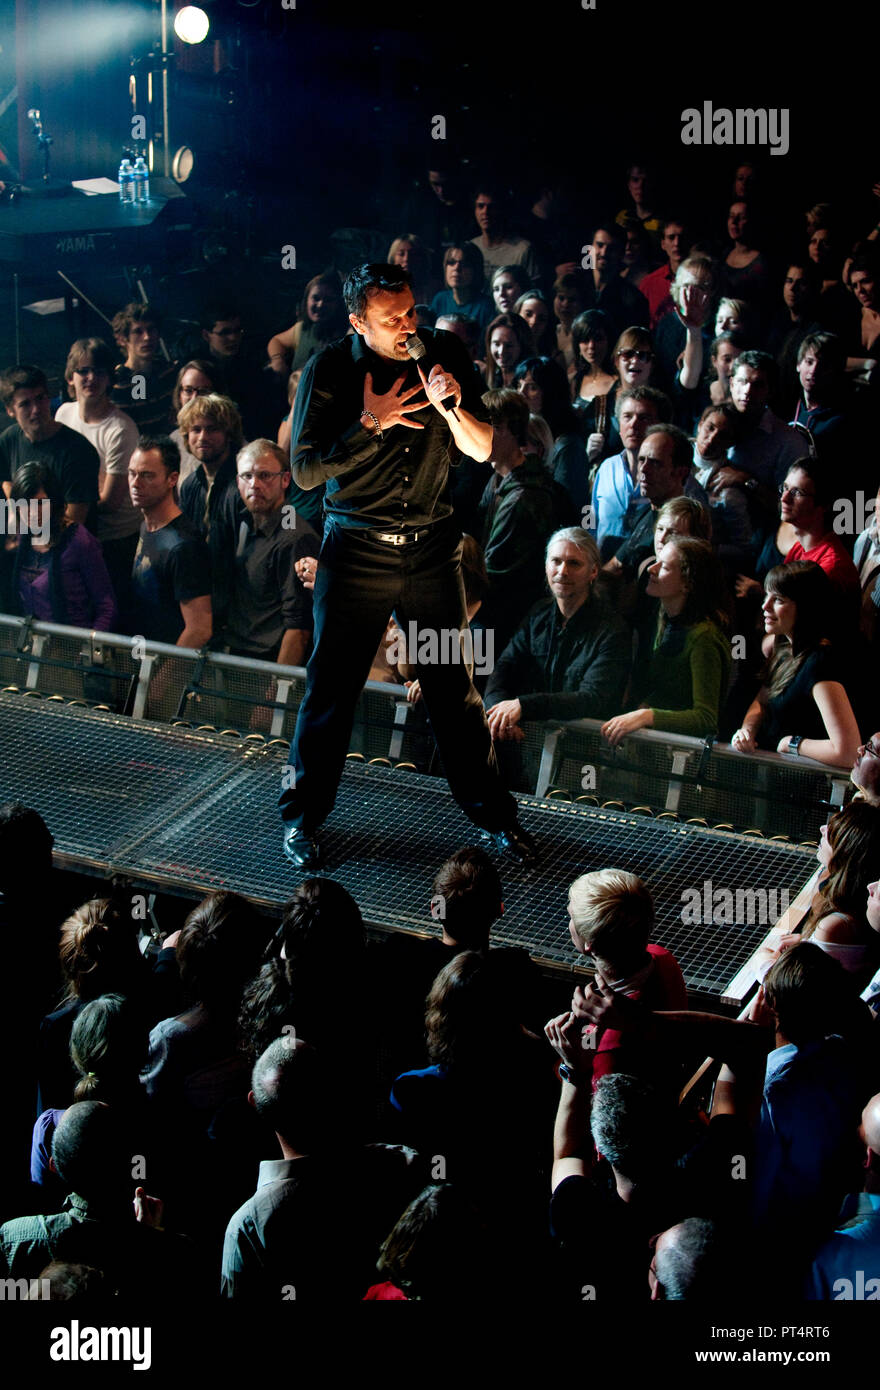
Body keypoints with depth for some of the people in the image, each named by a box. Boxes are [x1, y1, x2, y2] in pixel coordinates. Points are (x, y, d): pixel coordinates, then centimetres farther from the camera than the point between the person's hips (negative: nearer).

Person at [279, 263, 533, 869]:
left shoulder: (445, 355, -1)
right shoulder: (329, 369, -8)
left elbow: (483, 450, 1)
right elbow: (305, 470, -11)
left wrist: (454, 406, -18)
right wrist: (369, 424, -20)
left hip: (432, 546, 2)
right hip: (356, 551, -2)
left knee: (454, 684, 6)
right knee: (331, 687, 1)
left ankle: (491, 809, 20)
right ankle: (303, 815, 17)